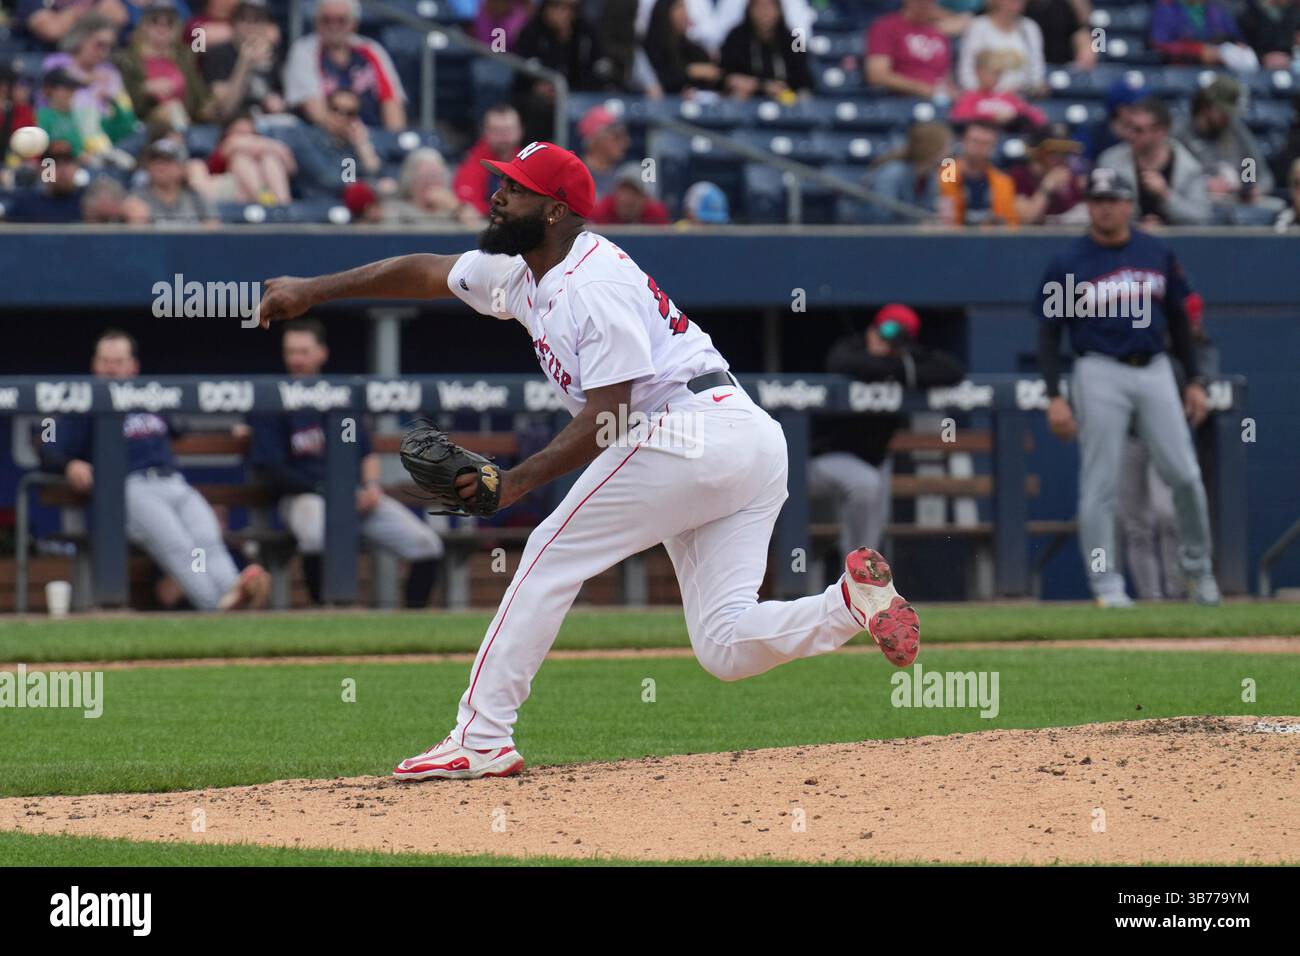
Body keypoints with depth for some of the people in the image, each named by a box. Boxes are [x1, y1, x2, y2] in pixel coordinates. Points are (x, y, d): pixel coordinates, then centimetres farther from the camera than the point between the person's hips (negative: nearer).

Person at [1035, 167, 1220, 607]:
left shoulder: (1158, 255, 8)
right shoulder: (1068, 263, -2)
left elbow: (1178, 320, 16)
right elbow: (1048, 333, 0)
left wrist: (1195, 380, 10)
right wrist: (1054, 397, -9)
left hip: (1155, 371, 3)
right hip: (1100, 373, -3)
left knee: (1185, 475, -1)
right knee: (1099, 484, -4)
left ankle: (1198, 567, 18)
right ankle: (1106, 584, 3)